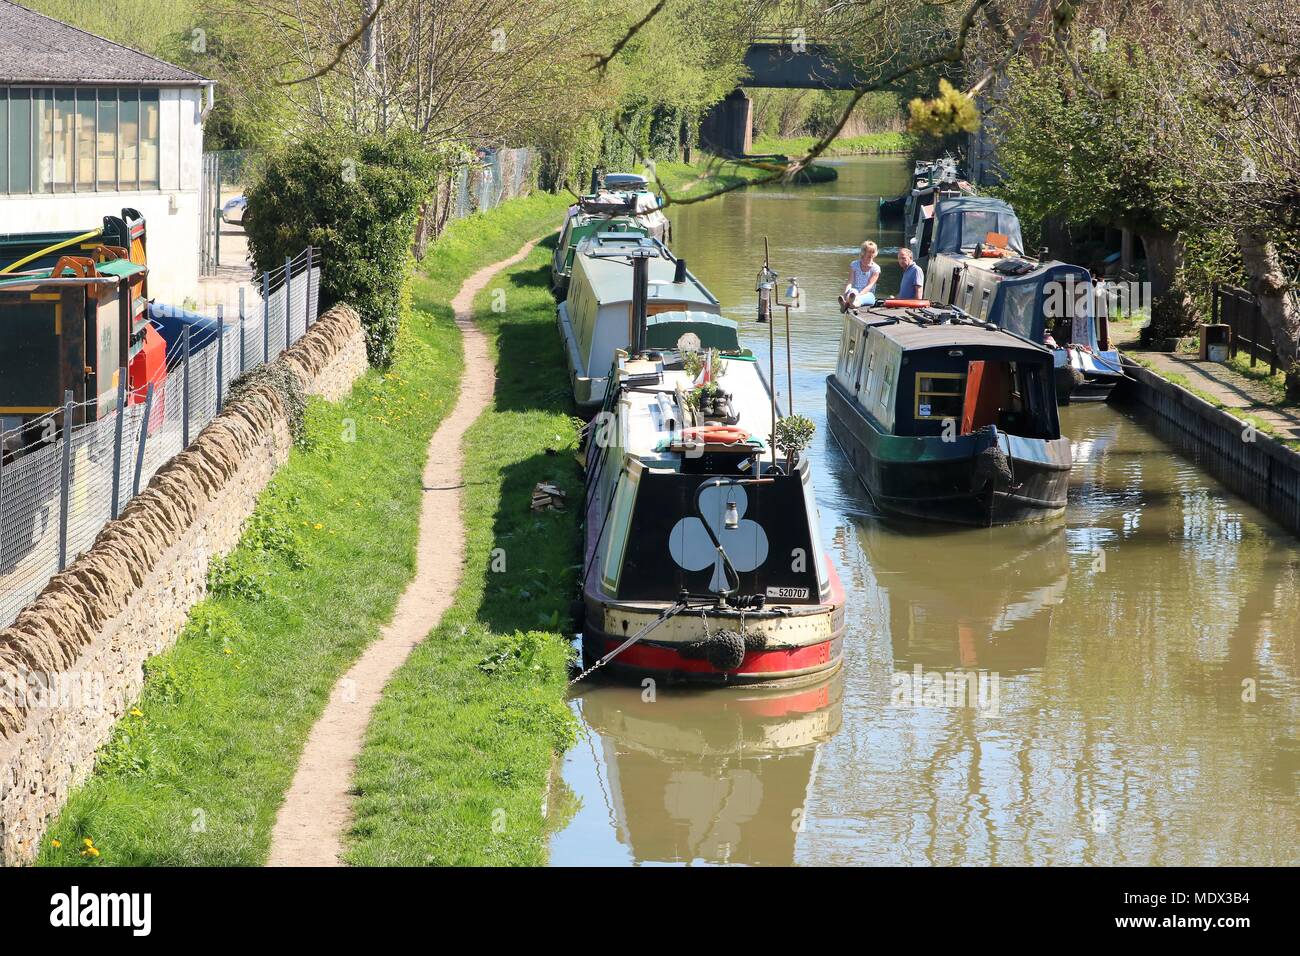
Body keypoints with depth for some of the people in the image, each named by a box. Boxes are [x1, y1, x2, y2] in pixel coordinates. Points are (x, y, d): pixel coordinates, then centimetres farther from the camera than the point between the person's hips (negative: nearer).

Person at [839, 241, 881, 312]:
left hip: (868, 294, -2)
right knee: (852, 291, -36)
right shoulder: (854, 264, 7)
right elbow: (850, 282, -3)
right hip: (855, 292, 2)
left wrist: (859, 295, -29)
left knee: (860, 298, -39)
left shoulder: (876, 268, 2)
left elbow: (869, 286, -11)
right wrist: (845, 293, -25)